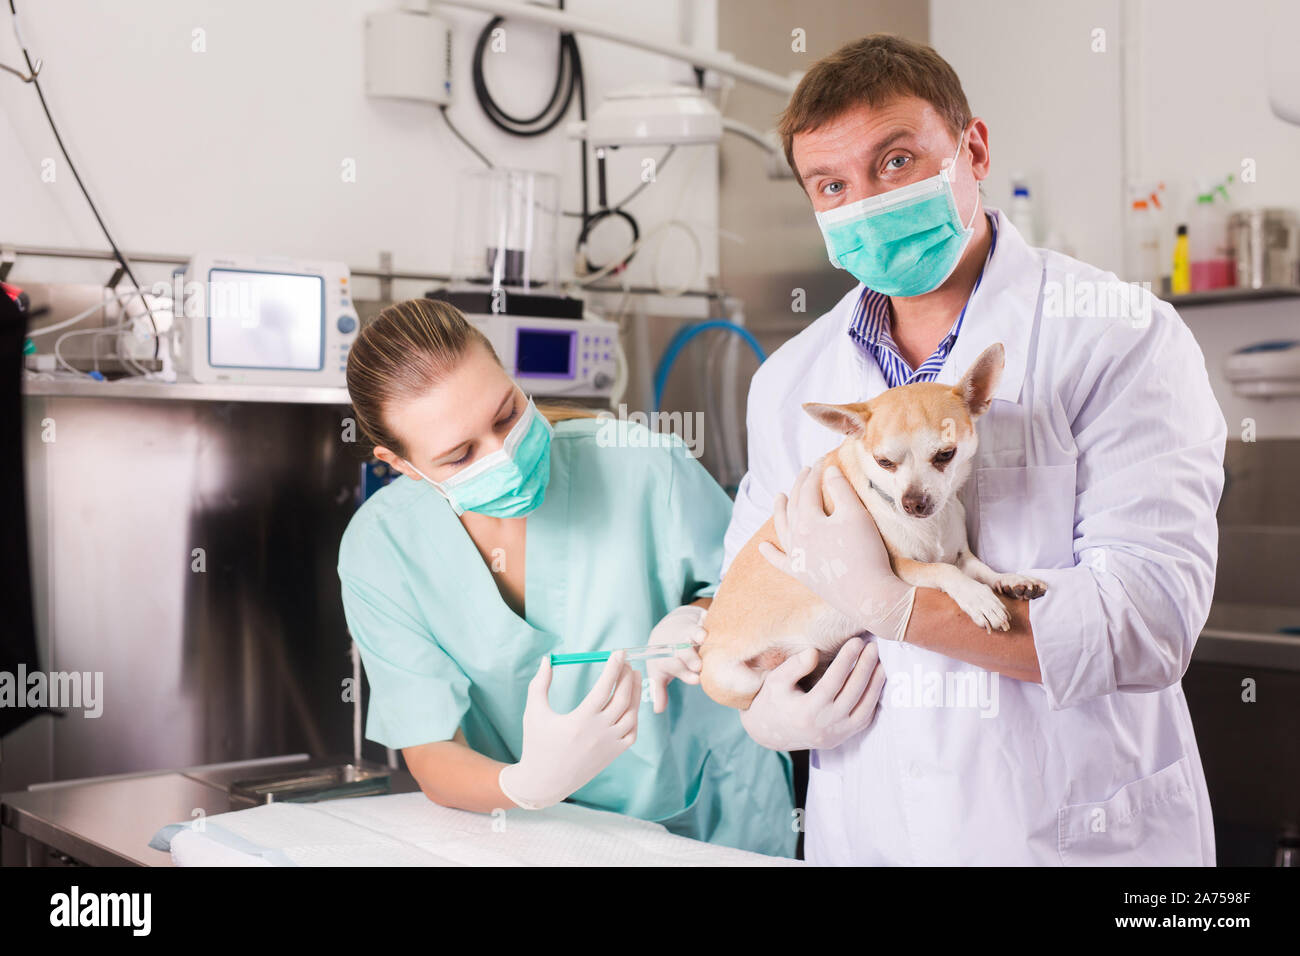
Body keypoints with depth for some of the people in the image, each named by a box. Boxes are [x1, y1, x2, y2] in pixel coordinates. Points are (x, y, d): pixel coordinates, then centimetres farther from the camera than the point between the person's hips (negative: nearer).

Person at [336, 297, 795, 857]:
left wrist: (701, 617, -22)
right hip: (553, 839, 1)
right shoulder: (378, 552, -12)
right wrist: (528, 785, -34)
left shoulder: (641, 464, -16)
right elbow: (431, 756, -13)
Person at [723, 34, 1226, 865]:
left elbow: (1150, 618, -21)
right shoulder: (789, 382, 4)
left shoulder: (1120, 338, -12)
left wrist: (887, 604, -25)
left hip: (1075, 833, -4)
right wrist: (760, 706, -8)